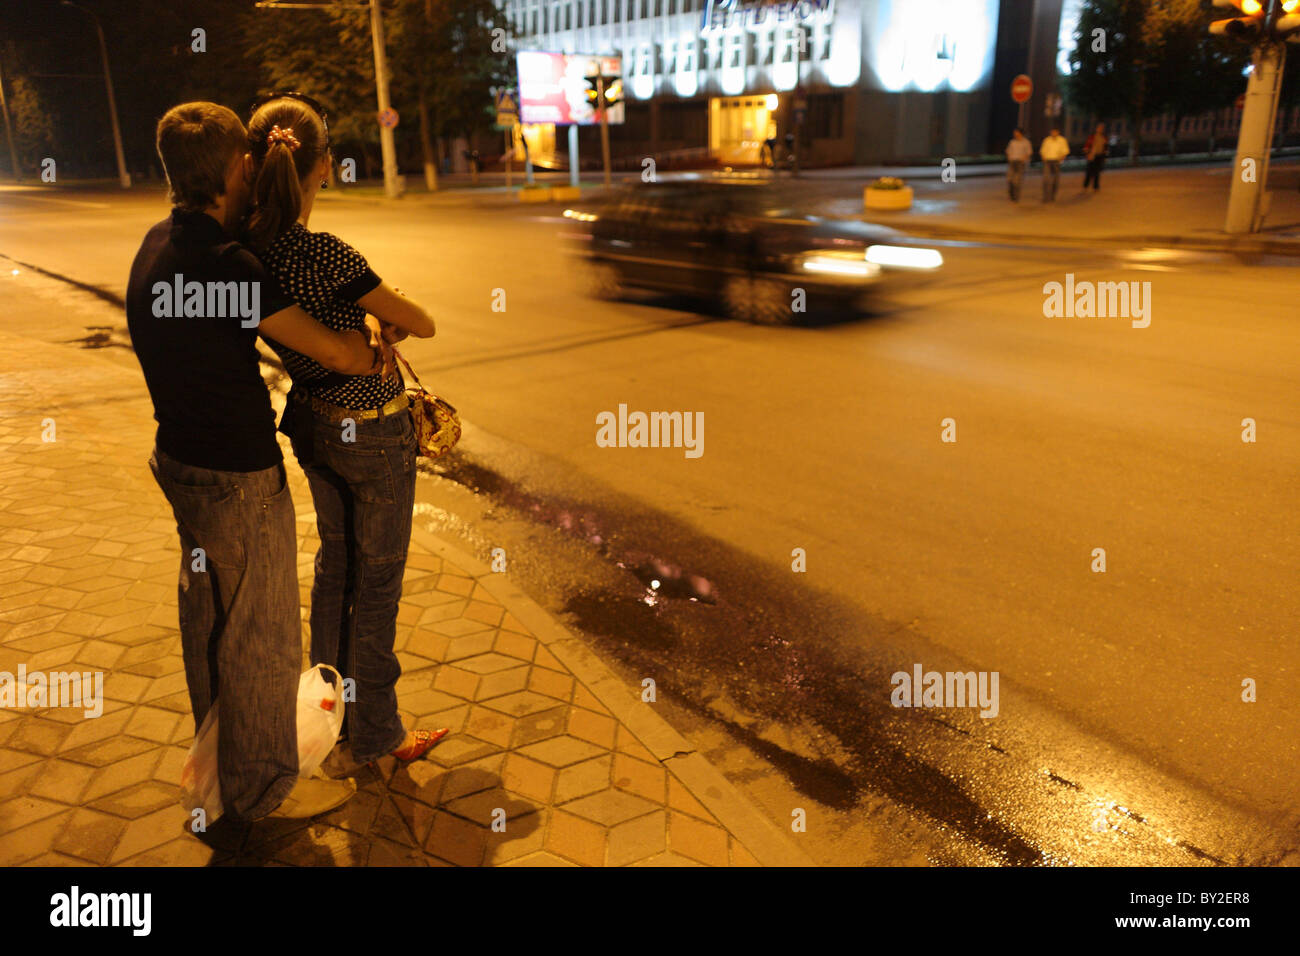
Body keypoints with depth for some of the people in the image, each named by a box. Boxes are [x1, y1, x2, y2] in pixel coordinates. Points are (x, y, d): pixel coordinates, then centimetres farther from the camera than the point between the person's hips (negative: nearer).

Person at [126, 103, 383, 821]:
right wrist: (380, 350, -3)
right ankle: (259, 787, 26)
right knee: (261, 638, 7)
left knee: (207, 614, 25)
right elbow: (336, 354, -25)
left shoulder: (160, 244, 4)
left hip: (184, 459, 10)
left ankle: (220, 752, 47)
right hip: (237, 477, -10)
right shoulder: (223, 263, -26)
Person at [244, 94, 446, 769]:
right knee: (376, 580, 8)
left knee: (335, 562, 24)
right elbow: (423, 326, -18)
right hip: (372, 434, -7)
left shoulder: (248, 246, -6)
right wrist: (393, 318, 3)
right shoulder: (322, 253, -28)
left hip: (312, 426, 8)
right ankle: (374, 735, 24)